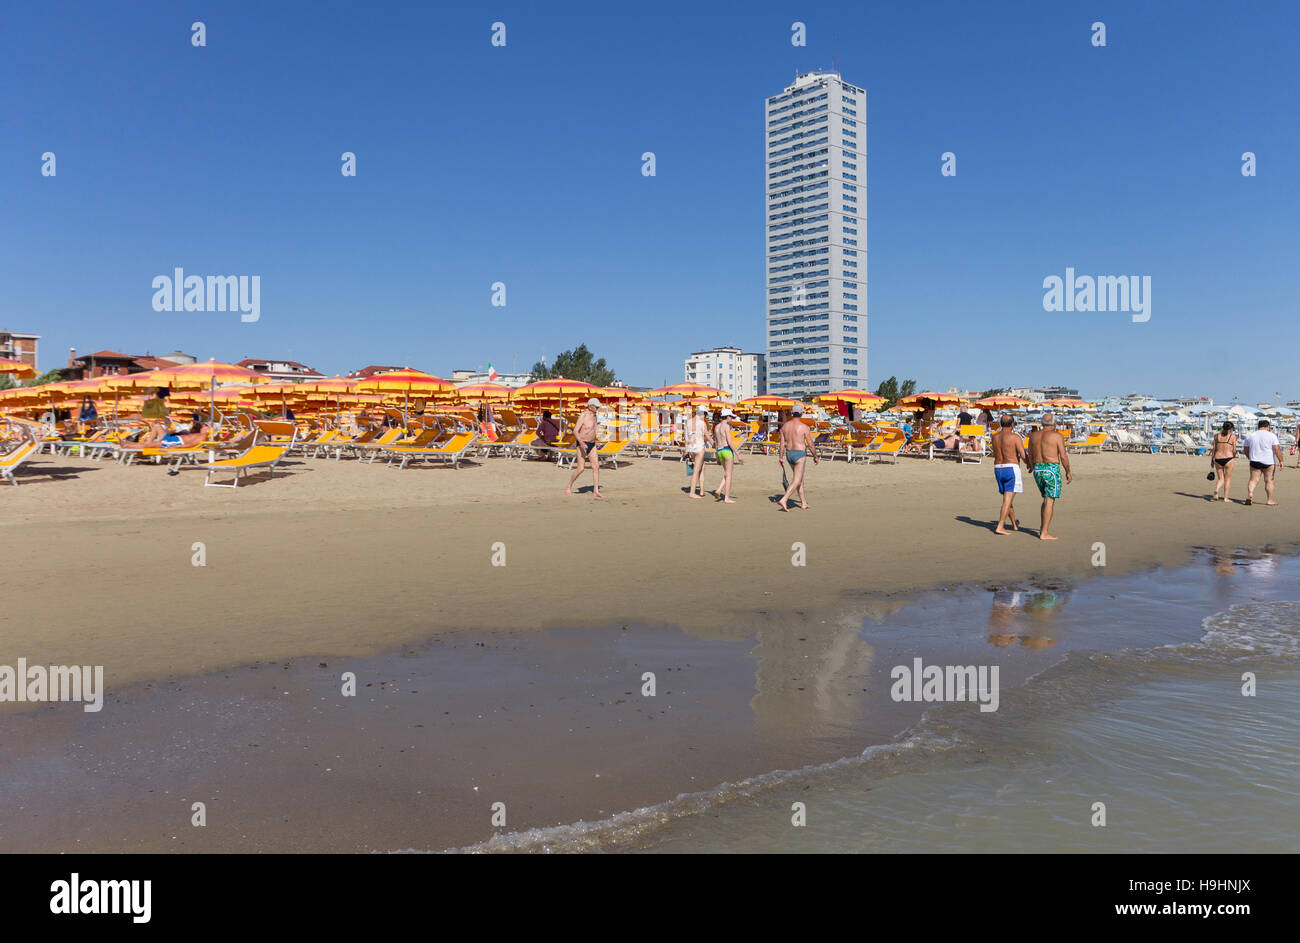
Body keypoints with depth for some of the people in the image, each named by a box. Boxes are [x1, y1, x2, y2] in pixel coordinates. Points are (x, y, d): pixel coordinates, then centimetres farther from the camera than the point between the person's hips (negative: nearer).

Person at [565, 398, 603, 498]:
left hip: (592, 445, 8)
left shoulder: (594, 415, 7)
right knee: (581, 468, -10)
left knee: (596, 466, -3)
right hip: (582, 444, -7)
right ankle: (569, 487, 9)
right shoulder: (583, 416, -17)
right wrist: (581, 442, -36)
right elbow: (575, 431, -22)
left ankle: (596, 491, -1)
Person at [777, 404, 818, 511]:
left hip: (789, 454, 6)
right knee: (797, 480, -4)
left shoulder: (785, 426, 1)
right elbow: (811, 444, -9)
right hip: (800, 454, -6)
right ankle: (783, 500, -20)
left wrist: (781, 457, 11)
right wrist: (815, 457, 3)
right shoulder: (804, 427, -13)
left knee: (799, 478, 19)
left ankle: (803, 502, 26)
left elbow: (782, 443, 3)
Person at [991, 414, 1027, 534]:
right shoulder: (1015, 437, -10)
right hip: (1011, 469, -6)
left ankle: (1014, 525, 33)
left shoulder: (995, 437, 5)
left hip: (998, 469, 6)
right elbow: (1023, 456, -12)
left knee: (1007, 498, 19)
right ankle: (1000, 527, -15)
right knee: (1008, 500, -8)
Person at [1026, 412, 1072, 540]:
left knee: (1047, 499, 21)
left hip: (1038, 470, 6)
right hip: (1052, 470, -6)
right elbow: (1063, 457, -7)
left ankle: (1042, 527, 17)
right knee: (1050, 502, -4)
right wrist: (1068, 472, 5)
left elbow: (1030, 456, 12)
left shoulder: (1033, 435, 8)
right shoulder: (1057, 436, -7)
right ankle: (1044, 533, -6)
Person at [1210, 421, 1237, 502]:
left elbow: (1214, 449, 6)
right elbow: (1234, 450, -3)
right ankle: (1225, 498, 11)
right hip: (1228, 458, -2)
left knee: (1220, 479, 13)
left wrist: (1212, 460, 13)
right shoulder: (1232, 436, -2)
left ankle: (1216, 490, -16)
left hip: (1217, 459, 2)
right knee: (1227, 479, 11)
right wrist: (1234, 455, 18)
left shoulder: (1217, 435, 5)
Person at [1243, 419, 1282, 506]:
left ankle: (1249, 494, -19)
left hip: (1254, 462, 3)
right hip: (1268, 462, -3)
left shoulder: (1250, 436, 7)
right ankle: (1270, 500, 10)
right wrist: (1280, 461, -6)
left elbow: (1246, 451, 12)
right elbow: (1277, 449, -11)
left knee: (1253, 480, 3)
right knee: (1269, 481, 5)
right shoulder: (1272, 436, -4)